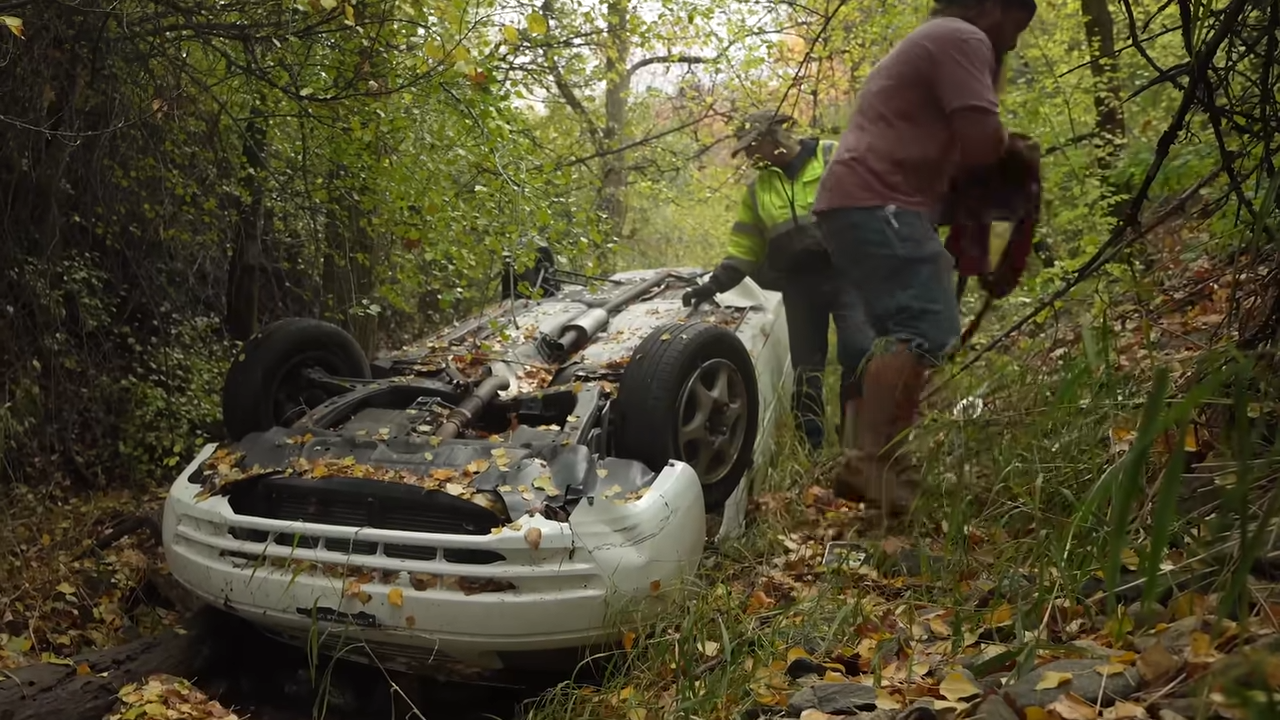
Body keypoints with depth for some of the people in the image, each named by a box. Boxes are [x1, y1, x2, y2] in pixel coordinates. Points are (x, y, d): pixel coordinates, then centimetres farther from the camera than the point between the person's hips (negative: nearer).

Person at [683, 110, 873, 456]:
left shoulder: (835, 158, 1)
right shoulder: (757, 189, 15)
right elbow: (743, 247, 16)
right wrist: (715, 283, 5)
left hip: (845, 272, -4)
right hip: (799, 283, 4)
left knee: (860, 351, -16)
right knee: (805, 366, 6)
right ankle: (812, 447, 15)